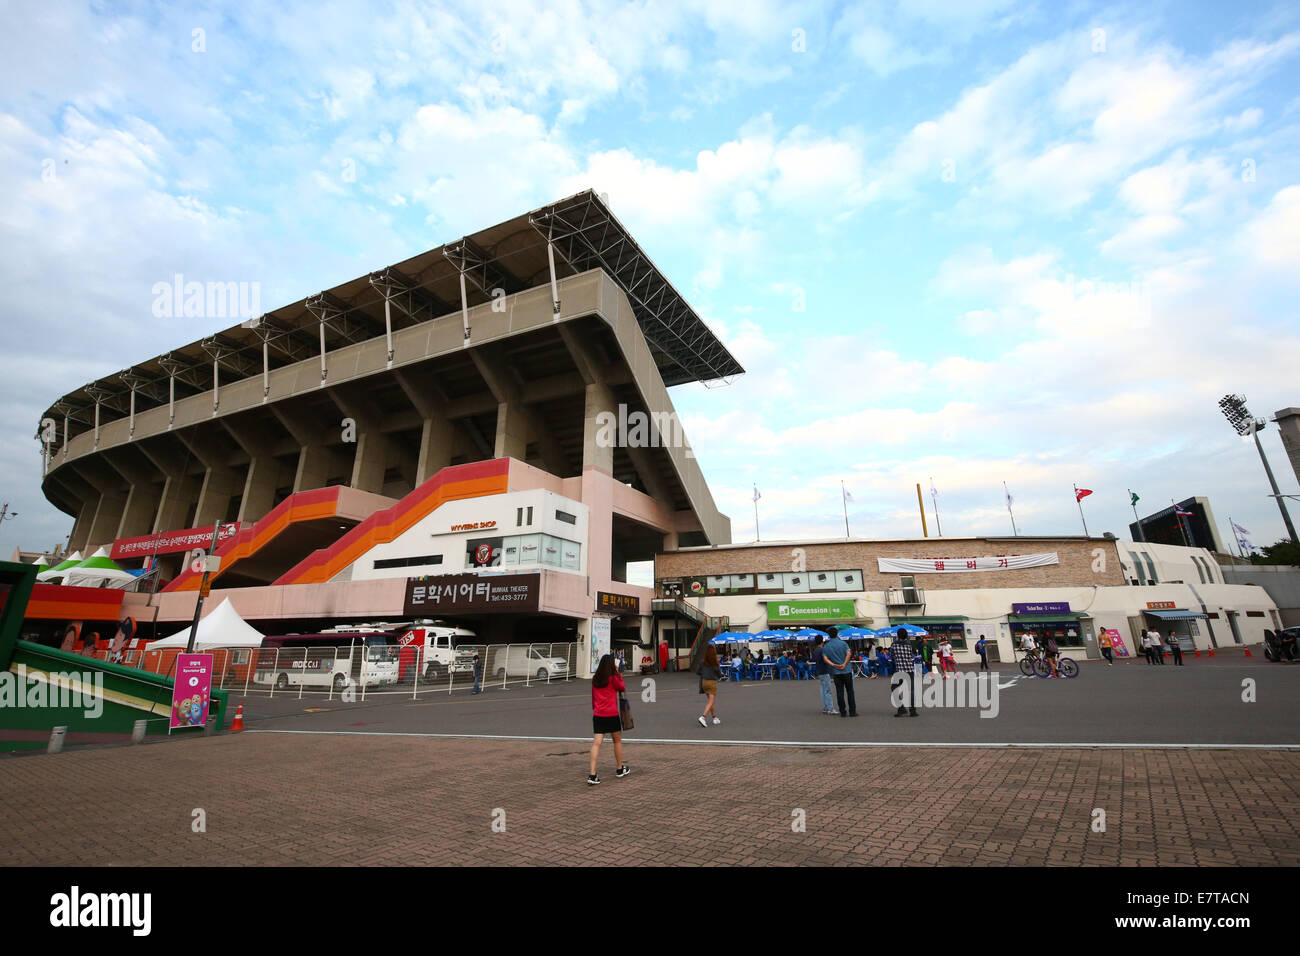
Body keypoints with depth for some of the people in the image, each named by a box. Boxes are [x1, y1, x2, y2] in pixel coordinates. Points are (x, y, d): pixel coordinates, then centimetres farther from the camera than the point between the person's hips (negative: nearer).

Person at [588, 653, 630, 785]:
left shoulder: (595, 679, 5)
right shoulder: (613, 678, -9)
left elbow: (593, 697, 13)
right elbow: (623, 688, 7)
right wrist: (620, 676, 17)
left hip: (597, 715, 3)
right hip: (612, 714, -3)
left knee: (596, 743, -1)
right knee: (618, 741, 17)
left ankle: (592, 775, -10)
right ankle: (620, 769, 31)